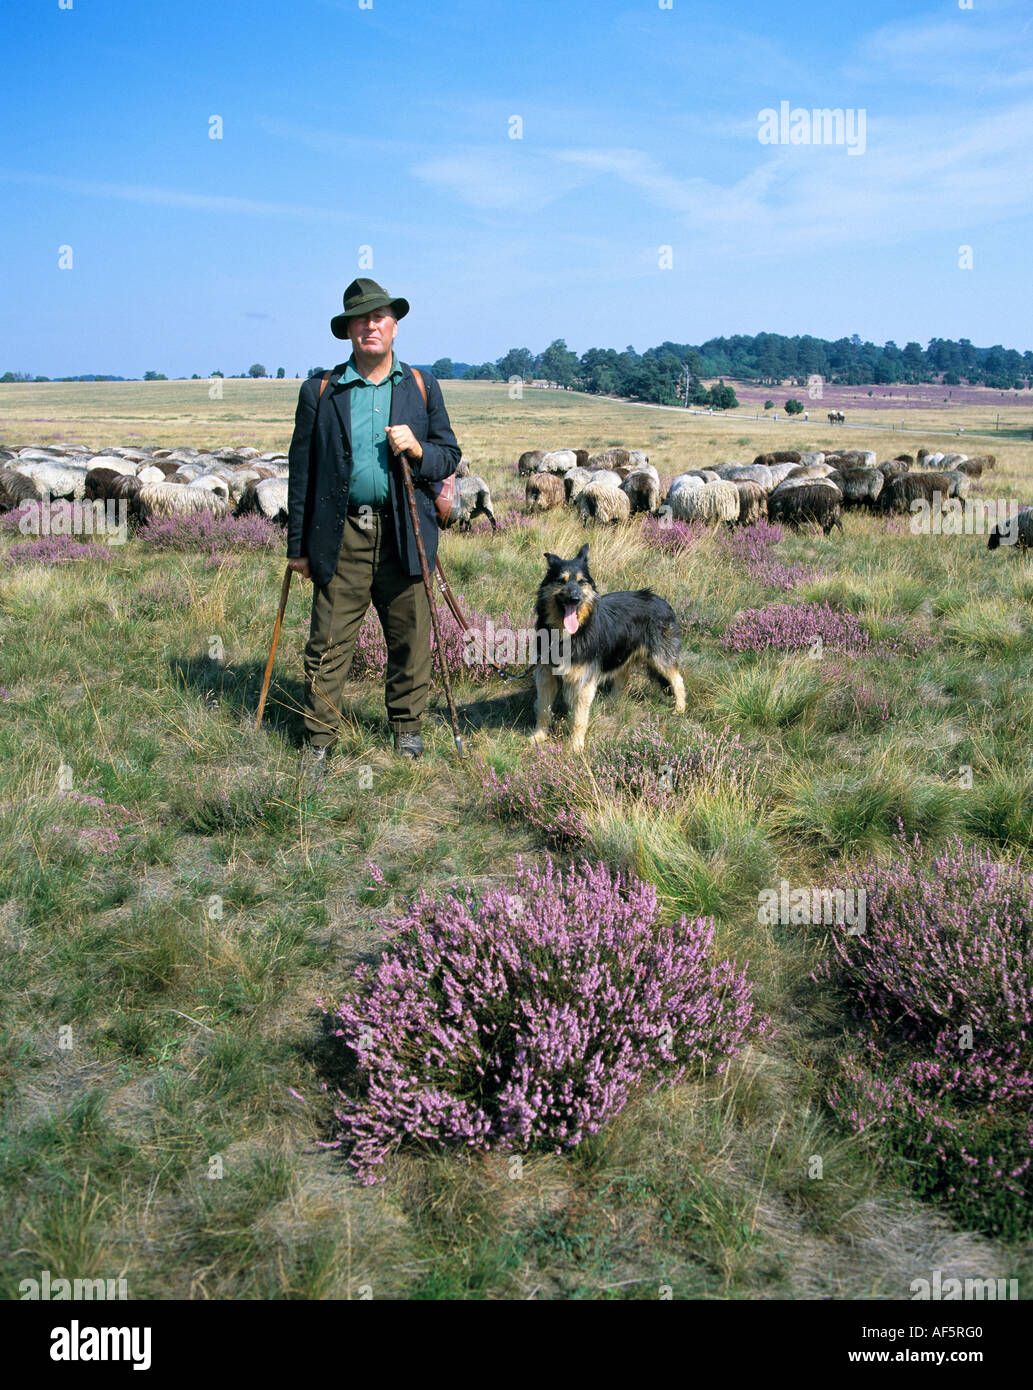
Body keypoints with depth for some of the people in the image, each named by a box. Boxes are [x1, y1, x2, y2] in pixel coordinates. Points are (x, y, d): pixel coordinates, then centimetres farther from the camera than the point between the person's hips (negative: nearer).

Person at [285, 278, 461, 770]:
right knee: (329, 643, 0)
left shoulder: (422, 387, 11)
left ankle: (407, 727, 25)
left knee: (410, 638, 8)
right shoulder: (319, 392, 7)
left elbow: (449, 456, 13)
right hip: (342, 537, -1)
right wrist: (298, 544, 4)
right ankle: (319, 739, 11)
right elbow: (301, 470, 7)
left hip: (404, 534, 1)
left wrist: (418, 450, -11)